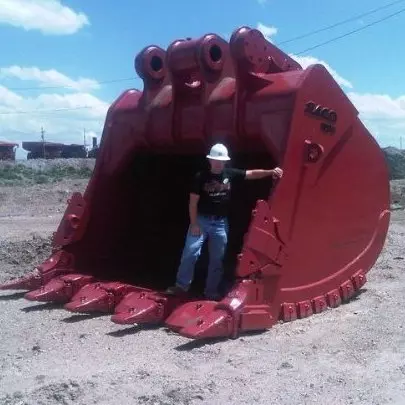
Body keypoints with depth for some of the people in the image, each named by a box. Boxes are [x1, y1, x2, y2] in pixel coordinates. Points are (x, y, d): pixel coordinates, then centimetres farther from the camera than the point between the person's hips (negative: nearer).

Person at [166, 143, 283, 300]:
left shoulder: (230, 174, 0)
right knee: (190, 253, -7)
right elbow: (193, 202, -8)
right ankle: (181, 285, 6)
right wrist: (194, 223, -11)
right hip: (201, 220, -3)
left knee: (217, 258, 8)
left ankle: (211, 291, 19)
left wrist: (271, 172, -15)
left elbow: (252, 173, -1)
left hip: (220, 223, 3)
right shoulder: (201, 177, -9)